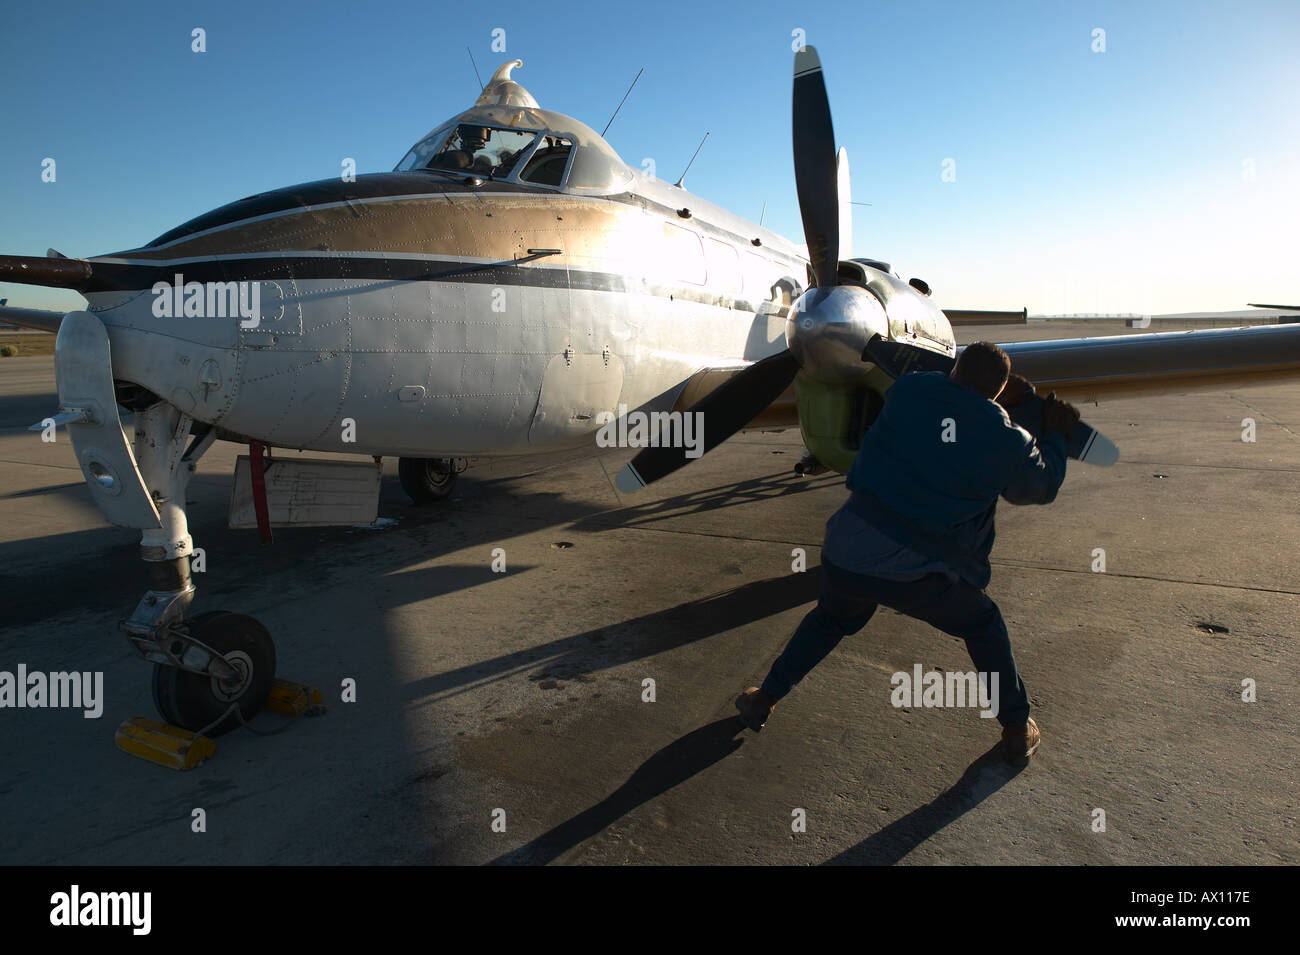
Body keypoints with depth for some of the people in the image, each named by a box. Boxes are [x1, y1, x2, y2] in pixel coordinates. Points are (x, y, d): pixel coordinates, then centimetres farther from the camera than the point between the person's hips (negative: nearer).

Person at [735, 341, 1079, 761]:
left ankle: (763, 699, 40)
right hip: (919, 576, -2)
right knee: (983, 625, 29)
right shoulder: (1006, 439, -2)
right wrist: (1055, 434, 34)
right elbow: (1040, 487, 18)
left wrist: (1003, 399, 27)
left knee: (831, 619, 32)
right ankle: (1017, 730, 40)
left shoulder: (909, 391, 1)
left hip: (847, 557, 2)